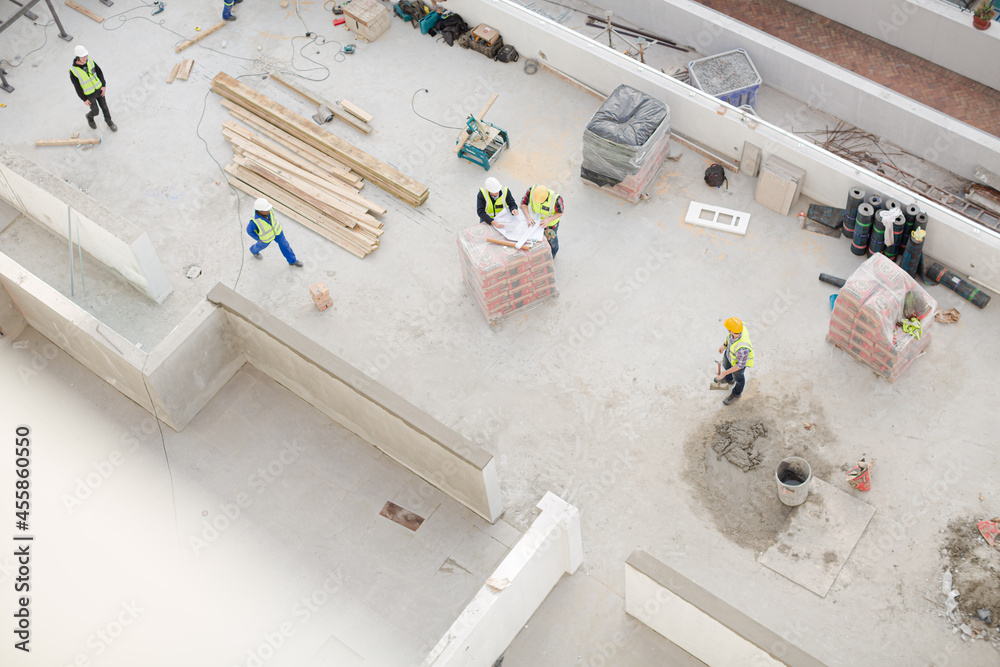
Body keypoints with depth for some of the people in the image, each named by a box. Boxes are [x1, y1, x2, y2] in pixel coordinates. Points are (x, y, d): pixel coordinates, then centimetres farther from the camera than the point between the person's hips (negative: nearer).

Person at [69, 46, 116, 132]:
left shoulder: (89, 61, -20)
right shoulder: (73, 71, -31)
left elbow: (99, 72, -7)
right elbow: (77, 87, -20)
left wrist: (103, 86, -12)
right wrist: (84, 99, -12)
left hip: (98, 89, 3)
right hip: (88, 94, -3)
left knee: (104, 106, 20)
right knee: (96, 111, 12)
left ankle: (109, 121, 46)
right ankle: (90, 117, 48)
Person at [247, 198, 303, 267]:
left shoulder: (266, 208, -33)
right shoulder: (255, 220, -45)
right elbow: (249, 230, -23)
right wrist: (259, 238, -10)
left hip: (275, 229, 3)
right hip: (265, 235, -3)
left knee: (284, 244, 19)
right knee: (262, 245, 29)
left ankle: (292, 261, 43)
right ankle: (254, 250, 64)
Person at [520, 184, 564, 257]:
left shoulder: (556, 199, -42)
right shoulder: (531, 190, -36)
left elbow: (560, 213, -23)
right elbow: (523, 203, -21)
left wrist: (548, 220, -40)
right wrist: (528, 217, -37)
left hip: (551, 220, -2)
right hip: (537, 219, 2)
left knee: (551, 237, 25)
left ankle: (553, 253, 57)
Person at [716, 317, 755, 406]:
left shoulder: (742, 347, -50)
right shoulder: (739, 325, -33)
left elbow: (741, 364, -31)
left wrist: (725, 373, -22)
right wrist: (724, 345, 8)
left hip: (740, 360, -6)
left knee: (738, 377, 27)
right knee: (726, 365, 36)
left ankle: (736, 394, 59)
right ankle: (729, 379, 69)